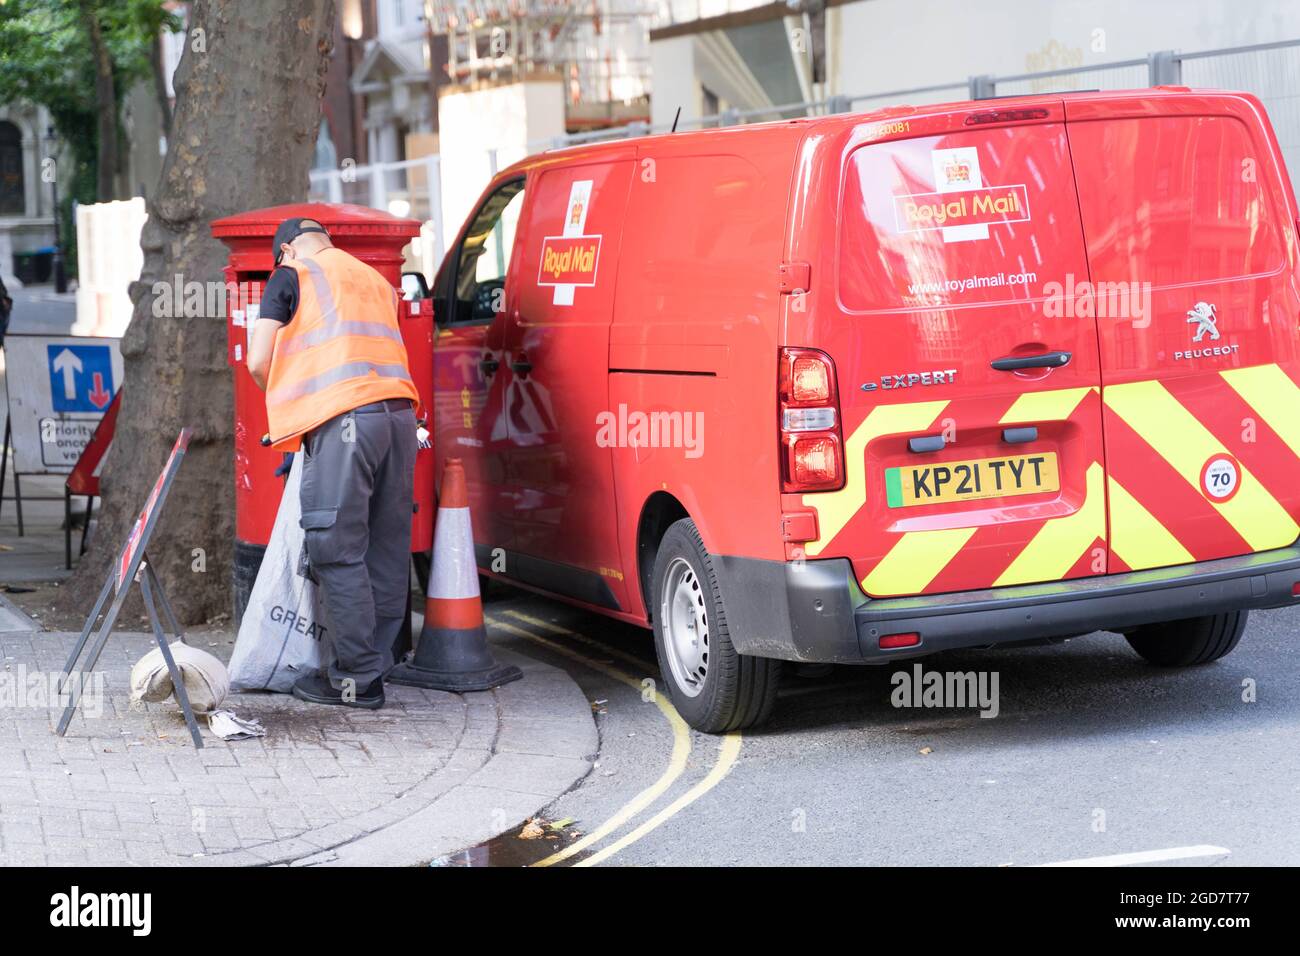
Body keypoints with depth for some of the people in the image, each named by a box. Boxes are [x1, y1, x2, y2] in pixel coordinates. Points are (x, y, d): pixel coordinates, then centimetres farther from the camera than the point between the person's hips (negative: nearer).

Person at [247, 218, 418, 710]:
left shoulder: (290, 276, 10)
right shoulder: (376, 280, 28)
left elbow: (258, 361, 5)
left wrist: (288, 406, 22)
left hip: (343, 419, -6)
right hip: (398, 410, 7)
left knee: (338, 552, -3)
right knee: (387, 548, 9)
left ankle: (357, 679, -2)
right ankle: (376, 664, 14)